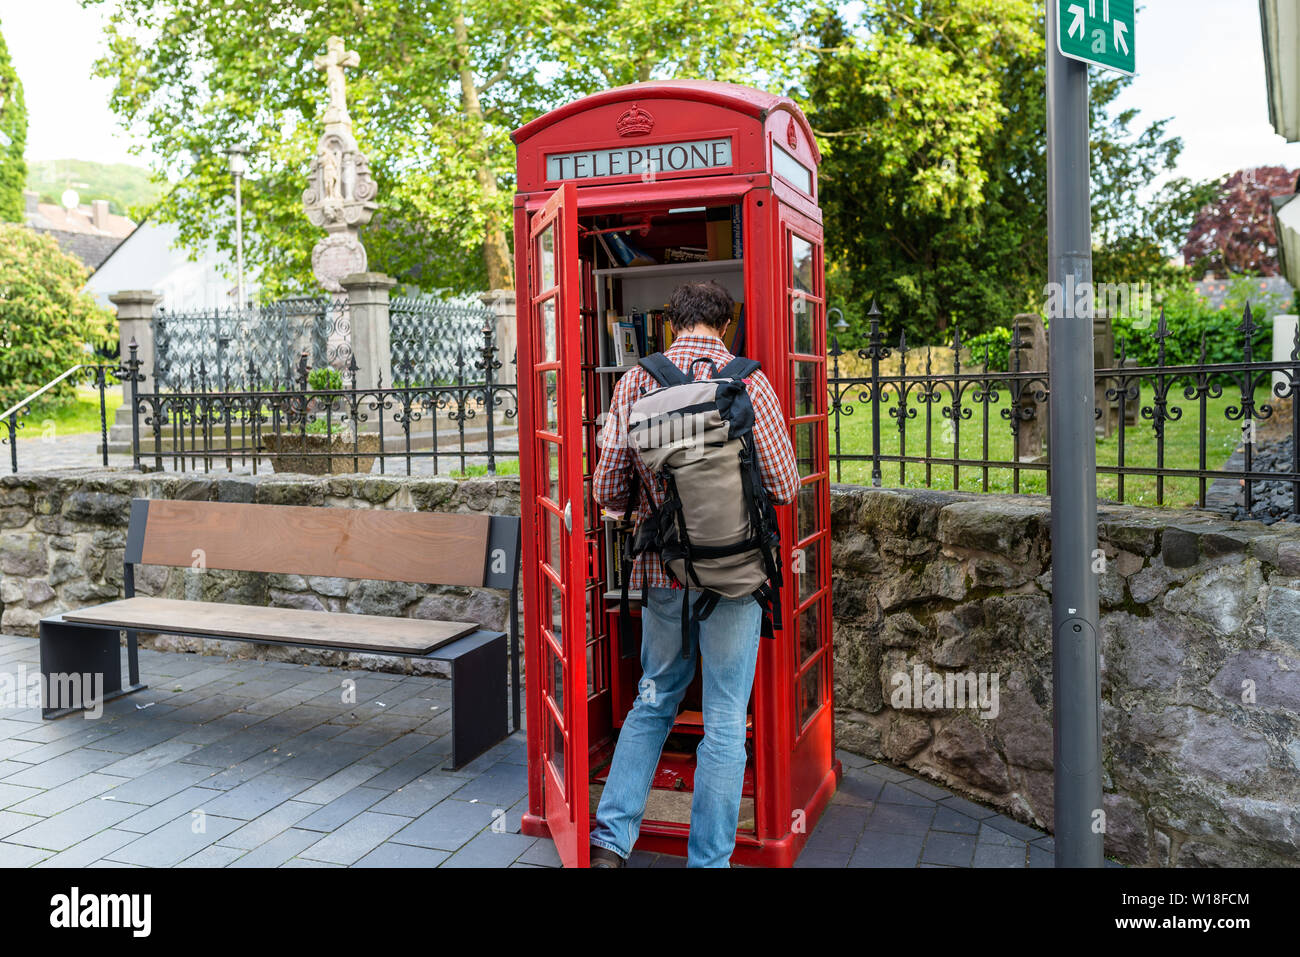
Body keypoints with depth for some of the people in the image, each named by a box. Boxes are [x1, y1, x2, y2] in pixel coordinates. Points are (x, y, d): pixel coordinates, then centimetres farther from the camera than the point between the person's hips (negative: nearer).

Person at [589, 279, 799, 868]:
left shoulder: (633, 384, 0)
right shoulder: (747, 381, -7)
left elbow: (607, 492, 0)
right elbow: (784, 487, -7)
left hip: (661, 572, 3)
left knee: (652, 703, 21)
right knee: (725, 723, 8)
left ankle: (611, 836, 19)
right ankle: (708, 859, 16)